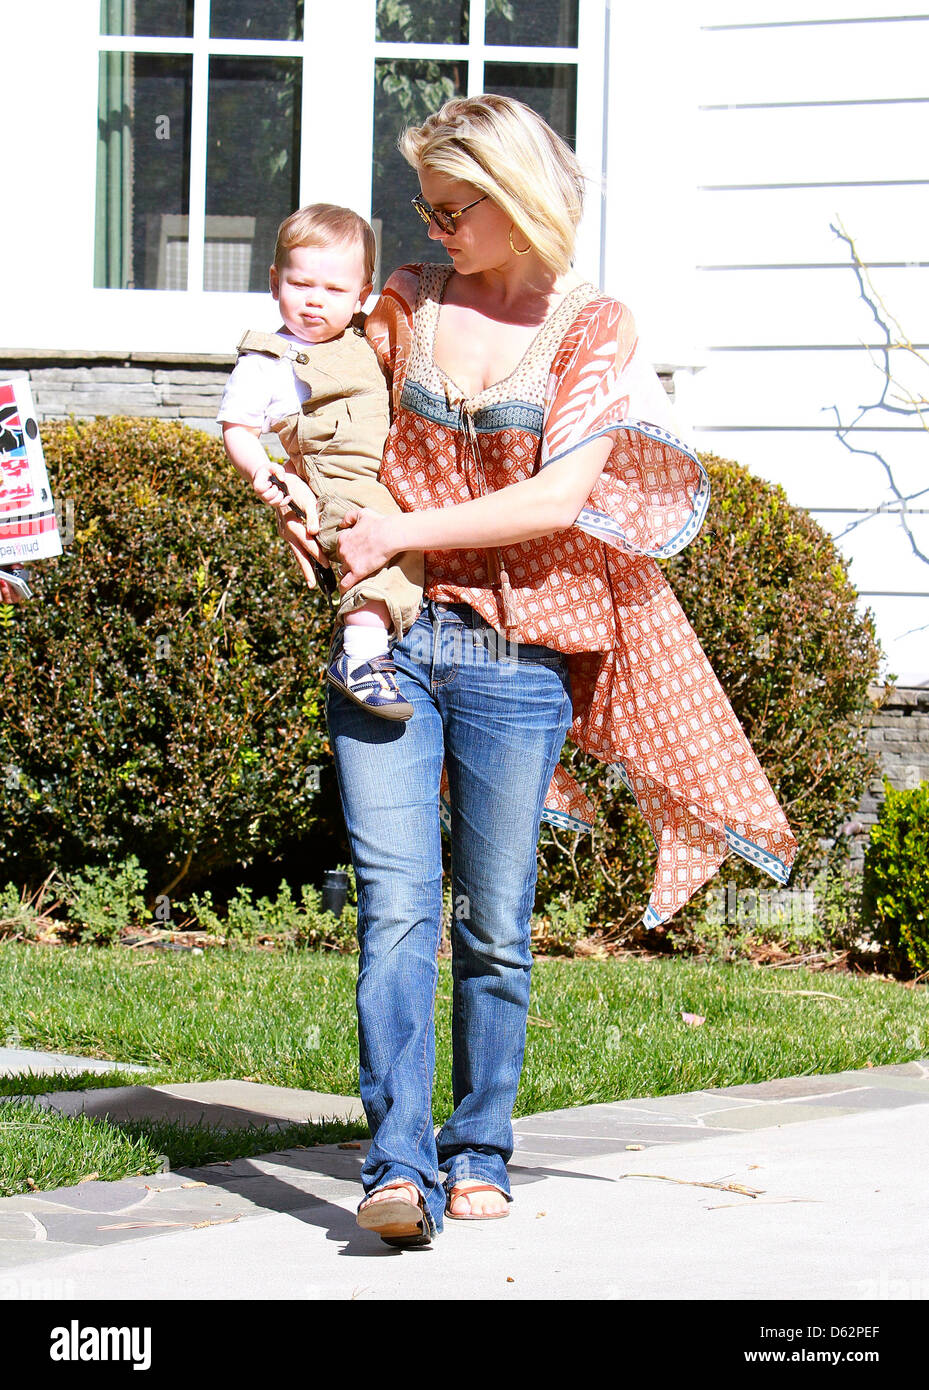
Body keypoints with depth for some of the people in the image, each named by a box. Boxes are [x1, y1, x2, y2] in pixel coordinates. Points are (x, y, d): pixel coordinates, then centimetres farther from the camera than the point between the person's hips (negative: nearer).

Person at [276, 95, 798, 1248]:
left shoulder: (593, 328, 1)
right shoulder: (410, 304, 11)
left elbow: (558, 499, -9)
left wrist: (402, 533, -12)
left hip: (518, 652, -2)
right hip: (388, 635, 2)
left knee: (494, 926, 3)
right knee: (397, 906, -11)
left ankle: (478, 1154, 18)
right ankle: (397, 1166, -17)